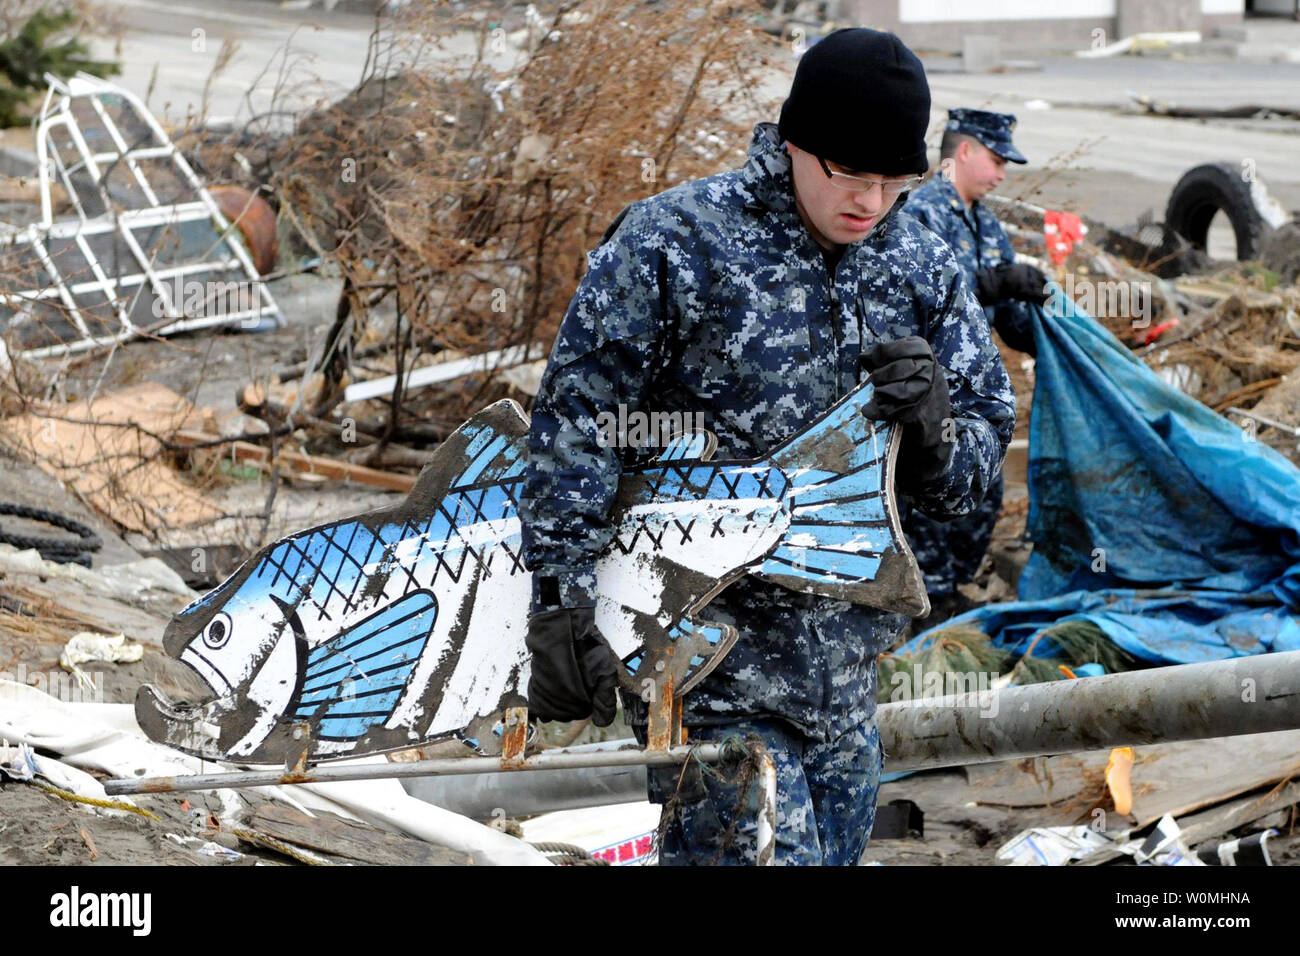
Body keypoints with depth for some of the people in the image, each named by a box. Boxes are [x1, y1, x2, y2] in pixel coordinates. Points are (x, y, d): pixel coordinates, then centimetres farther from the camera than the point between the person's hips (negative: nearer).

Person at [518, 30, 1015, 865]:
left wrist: (934, 426, -14)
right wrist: (562, 605, -14)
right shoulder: (671, 243, -11)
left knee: (836, 847, 16)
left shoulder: (925, 270, 5)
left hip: (843, 666, 6)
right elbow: (575, 428, -9)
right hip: (705, 652, -6)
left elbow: (969, 480, 9)